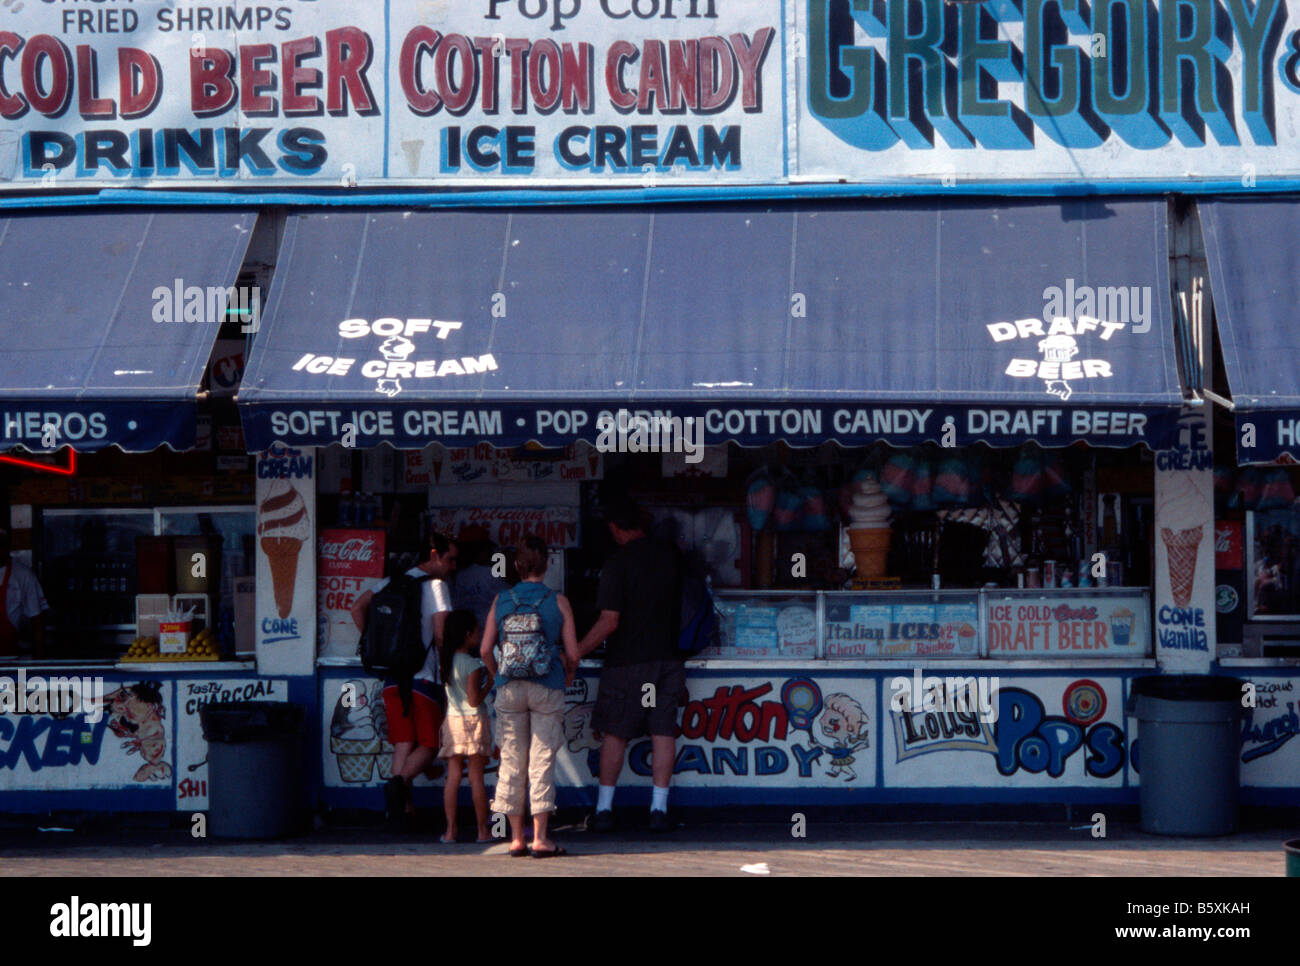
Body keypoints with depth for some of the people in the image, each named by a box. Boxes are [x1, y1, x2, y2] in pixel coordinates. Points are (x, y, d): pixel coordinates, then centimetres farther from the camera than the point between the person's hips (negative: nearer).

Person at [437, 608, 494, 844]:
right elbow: (474, 700, -16)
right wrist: (490, 682, -4)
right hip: (474, 719, -5)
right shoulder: (473, 665, -13)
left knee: (453, 775, 4)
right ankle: (483, 830, 5)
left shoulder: (447, 661, 6)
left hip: (452, 718, 5)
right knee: (476, 776, 0)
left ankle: (450, 830, 1)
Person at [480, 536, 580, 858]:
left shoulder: (501, 601, 3)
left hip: (509, 687, 2)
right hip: (547, 686, -2)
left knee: (511, 761, 7)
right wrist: (568, 675, 17)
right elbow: (572, 653, -3)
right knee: (542, 760, 0)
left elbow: (485, 650, 1)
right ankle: (540, 838, -1)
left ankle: (516, 838, 10)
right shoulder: (558, 602, -2)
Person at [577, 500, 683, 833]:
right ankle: (659, 808, 3)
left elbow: (609, 622, -15)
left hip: (627, 661, -4)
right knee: (663, 733, 5)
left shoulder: (619, 563, -11)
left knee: (614, 734, 4)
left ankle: (604, 809, 6)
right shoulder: (670, 555, 5)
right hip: (668, 658, 4)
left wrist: (575, 654, -8)